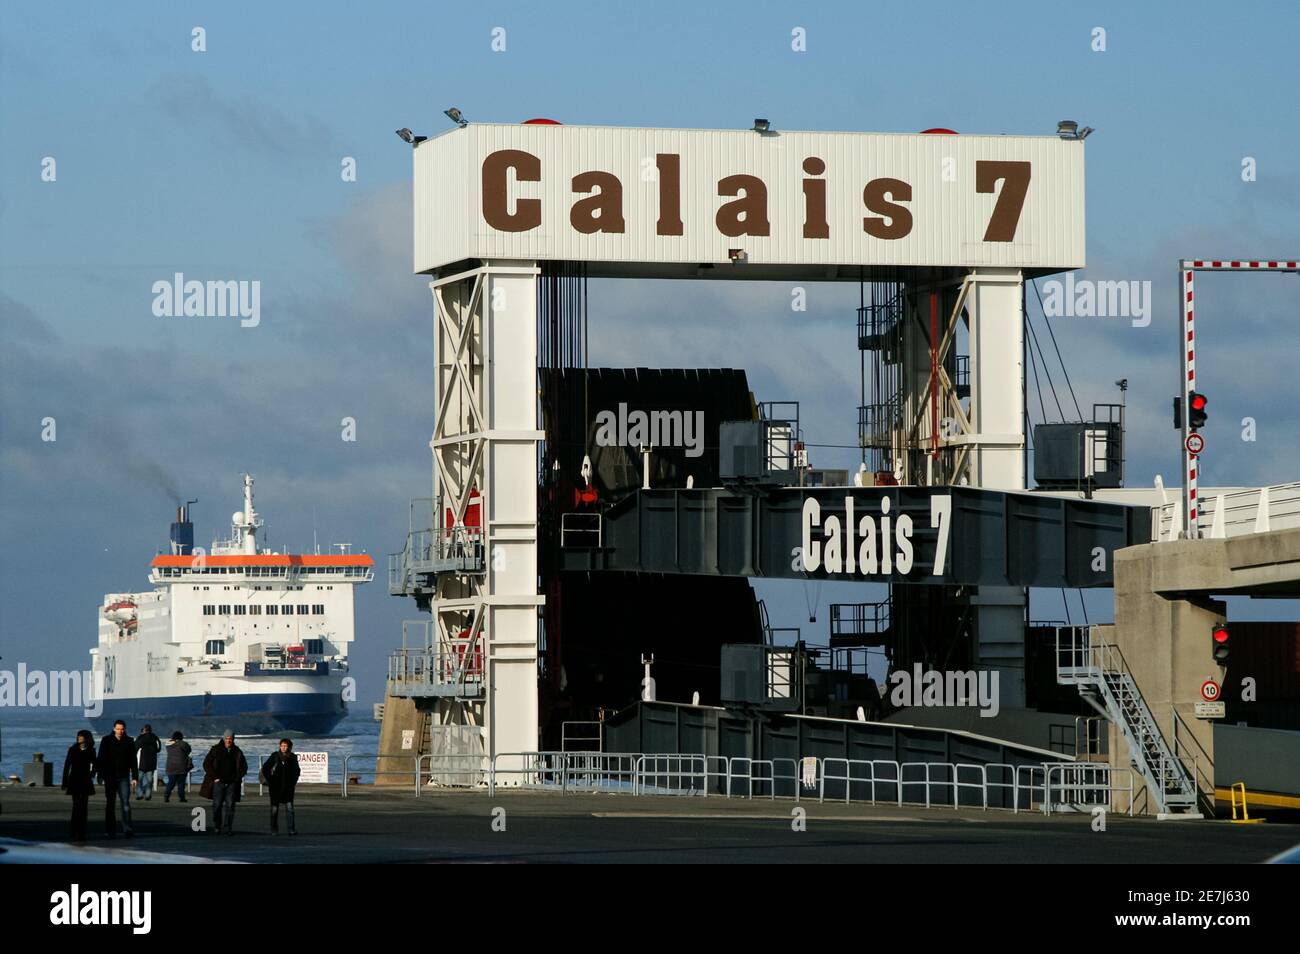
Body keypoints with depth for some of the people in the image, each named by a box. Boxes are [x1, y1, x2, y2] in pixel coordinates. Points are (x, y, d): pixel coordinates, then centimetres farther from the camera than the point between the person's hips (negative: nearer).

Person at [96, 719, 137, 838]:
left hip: (124, 777, 0)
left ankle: (127, 829, -15)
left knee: (125, 802, -11)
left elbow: (133, 760, 7)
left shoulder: (129, 741, 4)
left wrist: (134, 777, 2)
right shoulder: (106, 741, 1)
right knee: (110, 804, 5)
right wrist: (100, 774, -6)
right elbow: (101, 759, 2)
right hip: (110, 777, 0)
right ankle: (111, 831, 12)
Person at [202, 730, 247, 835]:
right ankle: (216, 827, 4)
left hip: (232, 783, 2)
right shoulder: (215, 750, 1)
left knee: (230, 805, -1)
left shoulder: (237, 752, 9)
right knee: (217, 805, -5)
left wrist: (238, 777, 6)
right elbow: (206, 764, 1)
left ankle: (229, 828, 1)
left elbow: (244, 766, 19)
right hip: (219, 782, -2)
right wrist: (214, 777, -5)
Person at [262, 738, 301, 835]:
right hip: (275, 787, 0)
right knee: (275, 808, 4)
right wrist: (269, 781, 0)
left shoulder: (293, 758, 2)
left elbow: (297, 771, 17)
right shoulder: (275, 756, -2)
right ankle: (274, 830, 15)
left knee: (289, 807, -9)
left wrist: (293, 781, 7)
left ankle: (291, 829, -10)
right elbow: (265, 769, 5)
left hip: (288, 786, 0)